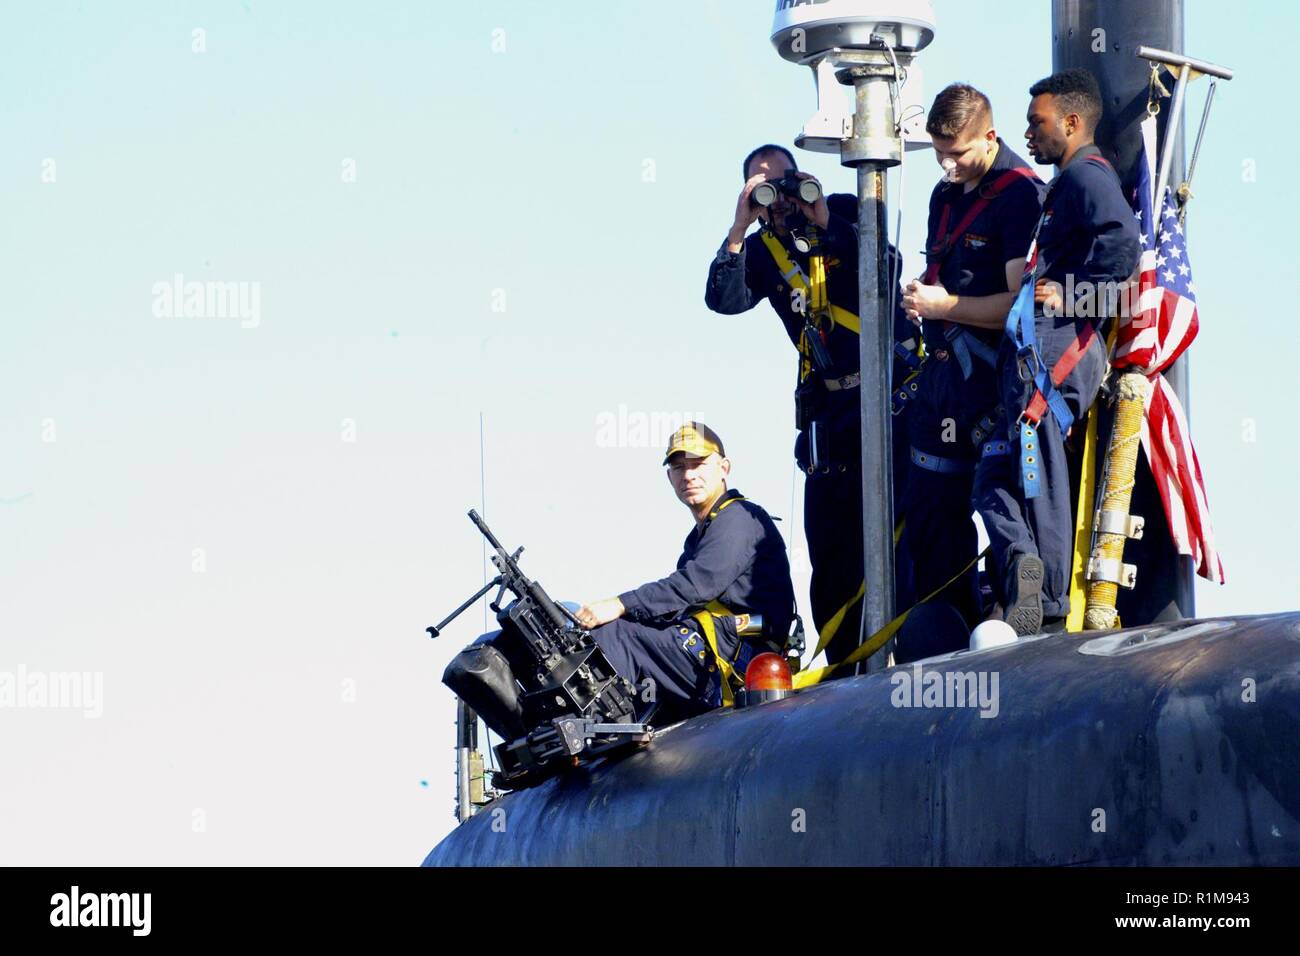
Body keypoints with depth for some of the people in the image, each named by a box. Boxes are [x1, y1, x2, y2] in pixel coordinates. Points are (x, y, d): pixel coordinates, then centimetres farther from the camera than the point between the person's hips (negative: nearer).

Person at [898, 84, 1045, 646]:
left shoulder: (1021, 194, -12)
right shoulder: (946, 194, 16)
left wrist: (943, 305, -15)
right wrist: (920, 295, 4)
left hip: (996, 382, -9)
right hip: (943, 372, 9)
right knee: (930, 513, 8)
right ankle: (945, 649, 14)